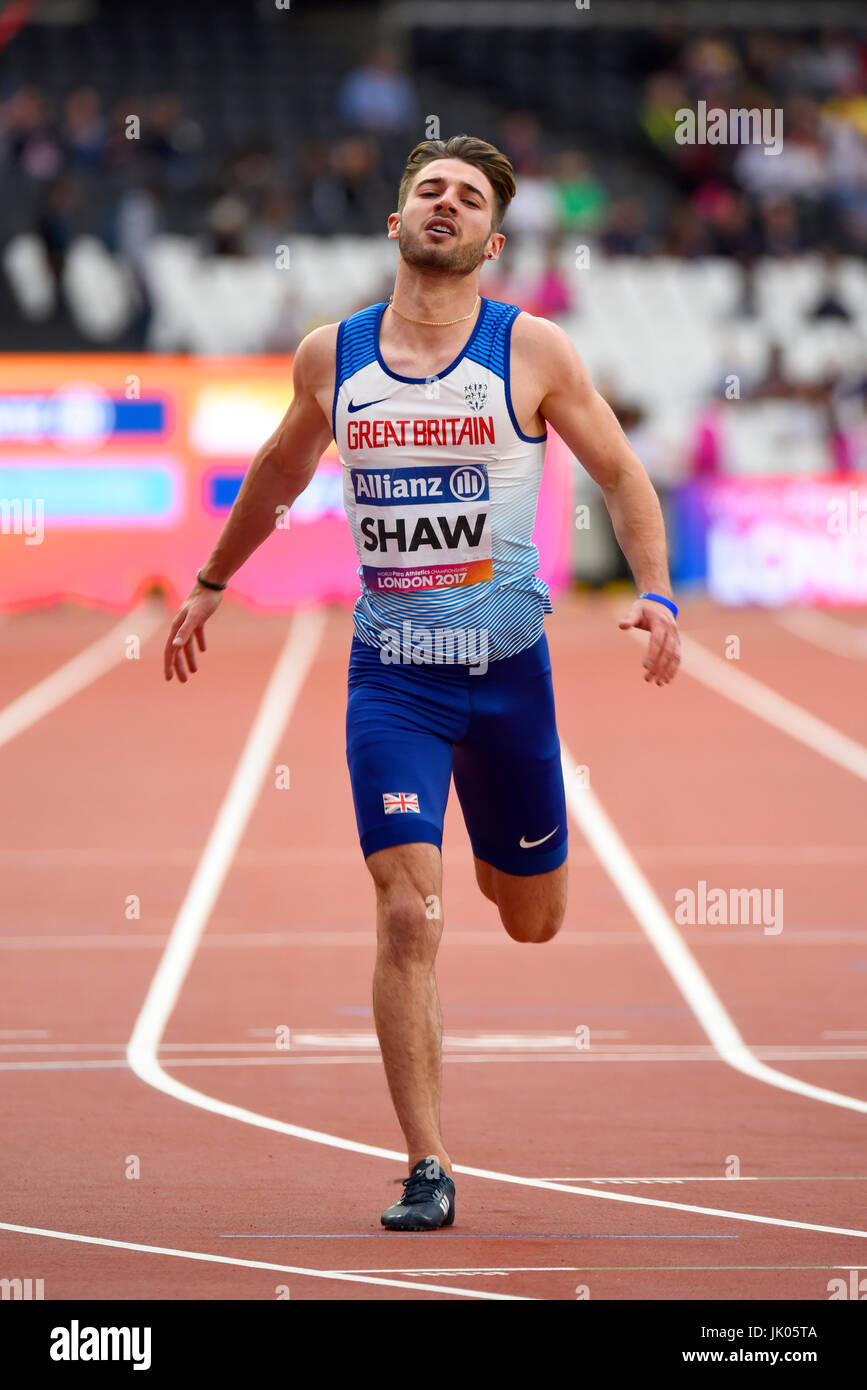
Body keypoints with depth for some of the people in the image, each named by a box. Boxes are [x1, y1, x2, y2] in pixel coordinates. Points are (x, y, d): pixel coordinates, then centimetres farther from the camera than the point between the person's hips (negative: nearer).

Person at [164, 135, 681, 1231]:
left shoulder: (532, 351, -5)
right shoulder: (331, 357, 2)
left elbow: (620, 473, 3)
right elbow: (282, 469, 21)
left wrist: (656, 593, -12)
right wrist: (211, 582, 29)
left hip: (509, 669, 0)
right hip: (391, 676, 0)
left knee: (533, 920, 15)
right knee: (409, 917, -14)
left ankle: (494, 855, 55)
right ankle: (427, 1172, -7)